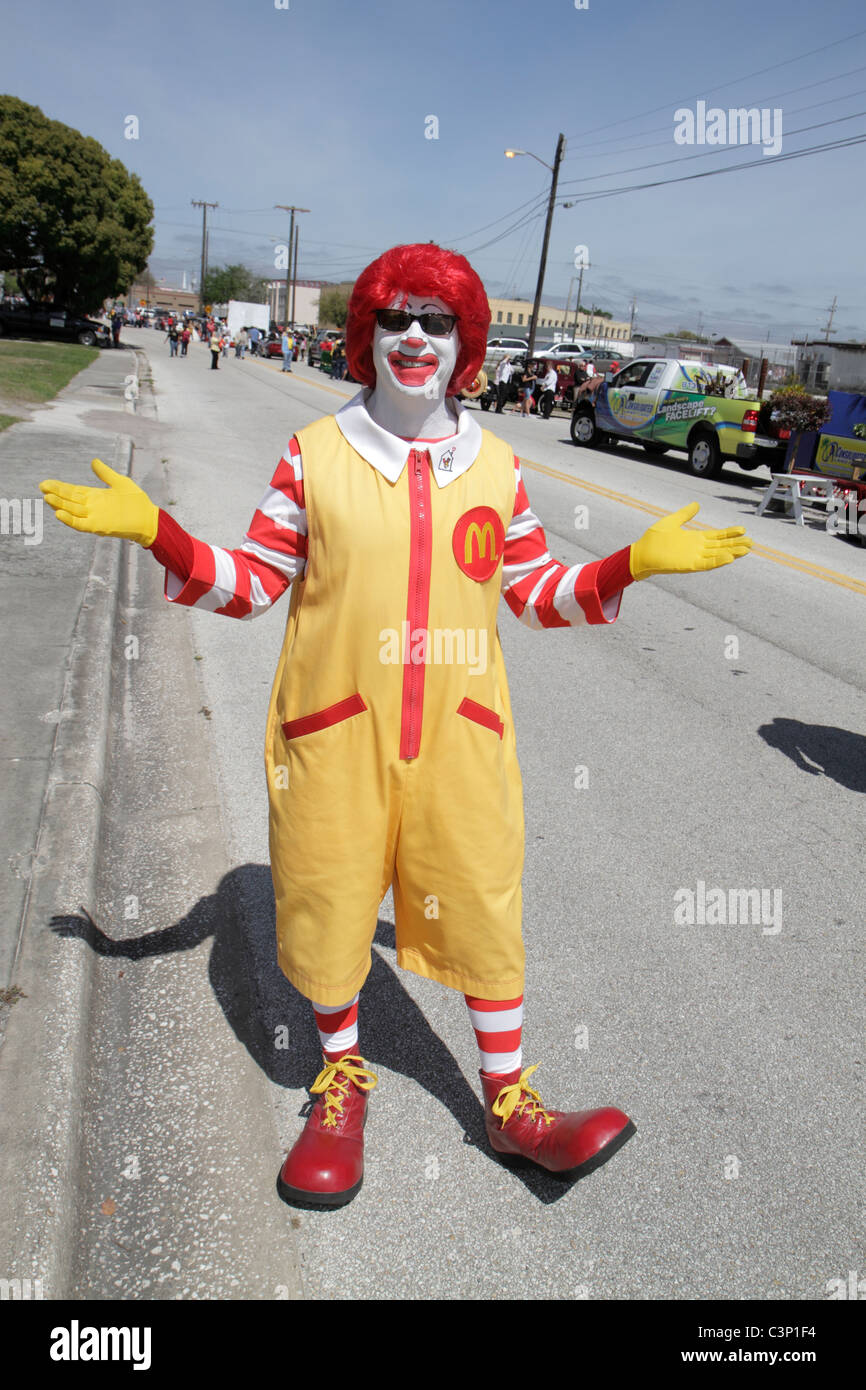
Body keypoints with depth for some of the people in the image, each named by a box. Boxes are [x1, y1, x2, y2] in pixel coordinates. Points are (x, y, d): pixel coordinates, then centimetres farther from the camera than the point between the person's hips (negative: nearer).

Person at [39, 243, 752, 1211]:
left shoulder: (495, 465, 4)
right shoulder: (315, 454, -1)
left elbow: (537, 593, 11)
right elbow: (252, 583, 1)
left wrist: (633, 563, -1)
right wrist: (155, 531, -11)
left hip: (460, 735, 1)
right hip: (334, 734, -1)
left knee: (483, 910, 9)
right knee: (328, 908, 12)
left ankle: (509, 1105, 33)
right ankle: (342, 1086, 40)